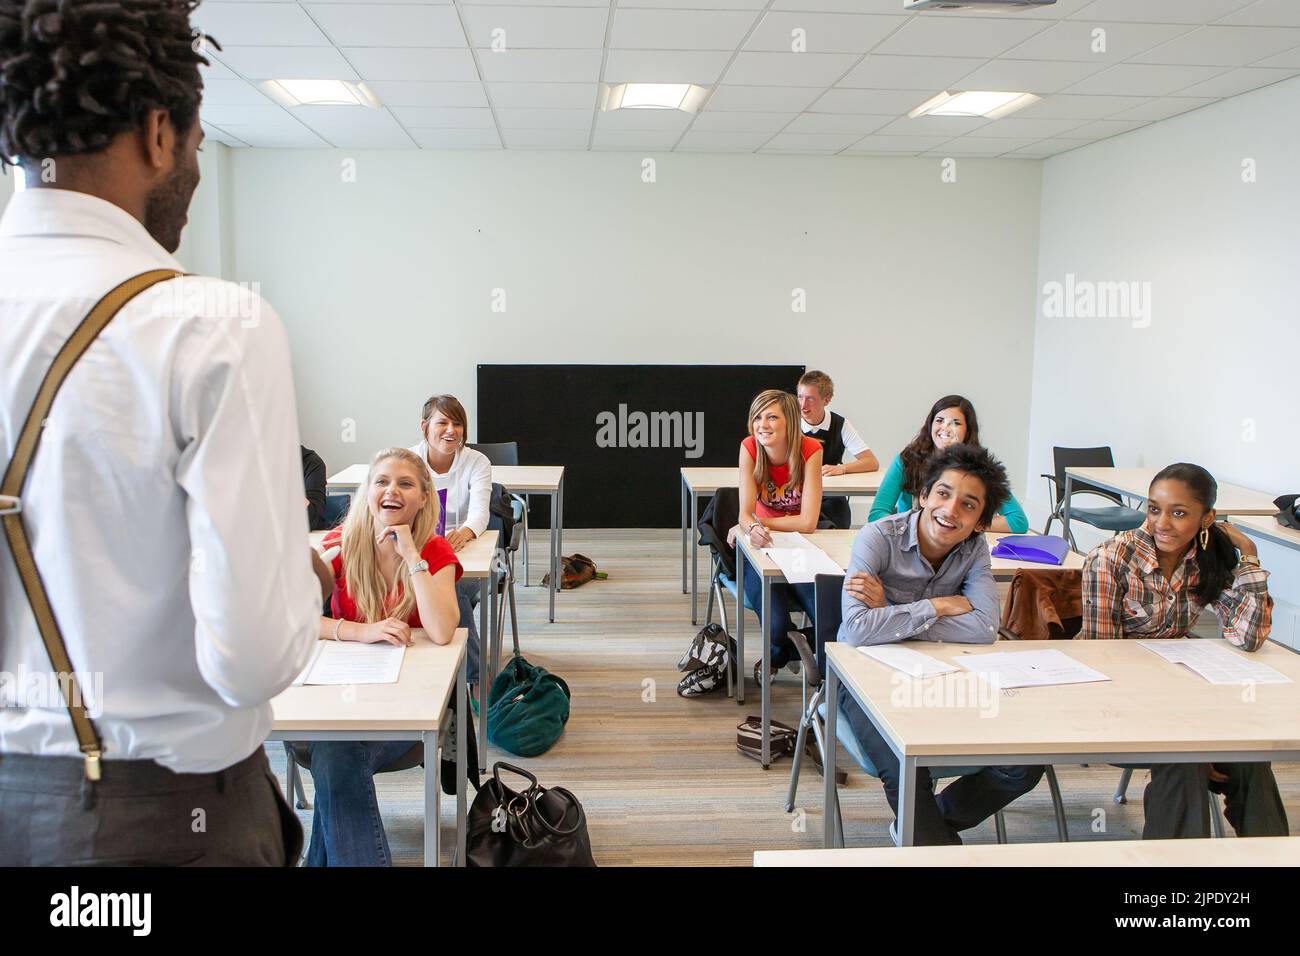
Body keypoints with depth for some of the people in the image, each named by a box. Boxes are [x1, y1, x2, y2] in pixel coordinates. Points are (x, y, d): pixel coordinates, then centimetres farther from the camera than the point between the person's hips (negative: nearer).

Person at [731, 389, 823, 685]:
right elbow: (745, 513, -18)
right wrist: (752, 528, -42)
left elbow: (808, 522, -21)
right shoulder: (750, 448, -13)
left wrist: (752, 524, -18)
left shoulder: (810, 450, -17)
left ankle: (778, 655, 13)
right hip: (762, 548, 0)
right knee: (776, 626, -23)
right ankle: (789, 652, 16)